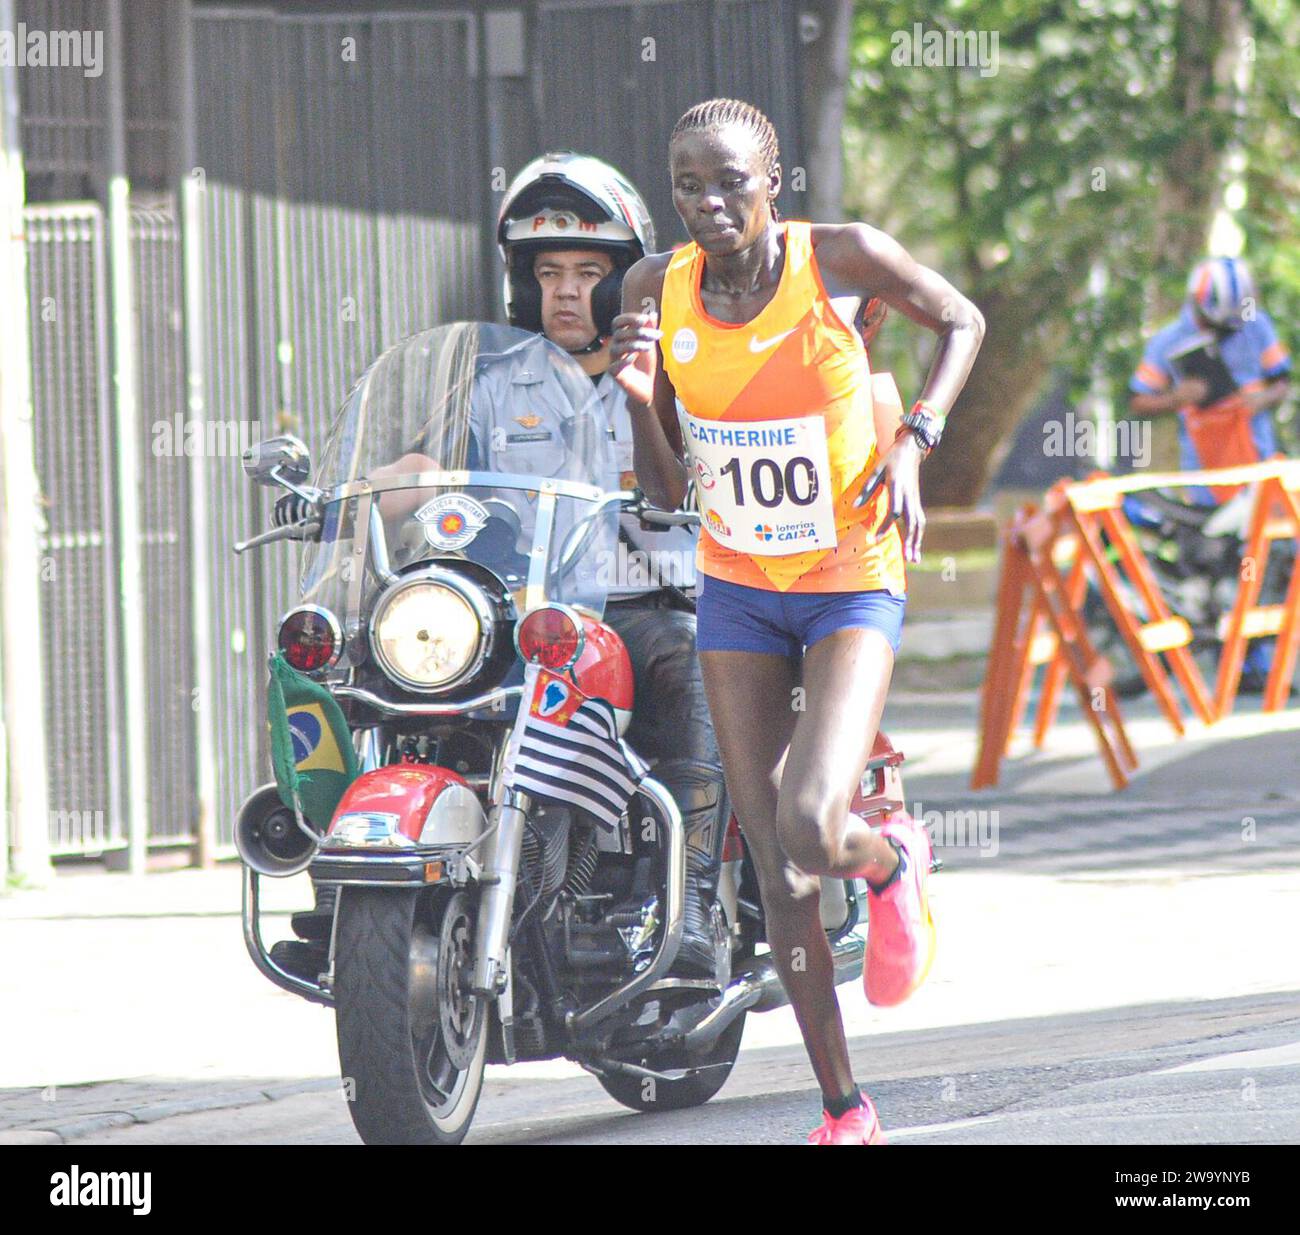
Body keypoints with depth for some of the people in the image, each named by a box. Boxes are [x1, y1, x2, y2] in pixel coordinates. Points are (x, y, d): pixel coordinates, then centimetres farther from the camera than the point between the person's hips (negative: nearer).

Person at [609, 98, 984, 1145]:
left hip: (853, 586, -3)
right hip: (736, 590, 3)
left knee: (810, 834, -22)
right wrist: (641, 397, -22)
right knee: (775, 870, 3)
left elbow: (962, 321, 3)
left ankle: (893, 861, 16)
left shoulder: (841, 259, -17)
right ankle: (845, 1111, 16)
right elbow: (666, 491, -2)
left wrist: (913, 441, -11)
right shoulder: (658, 289, -8)